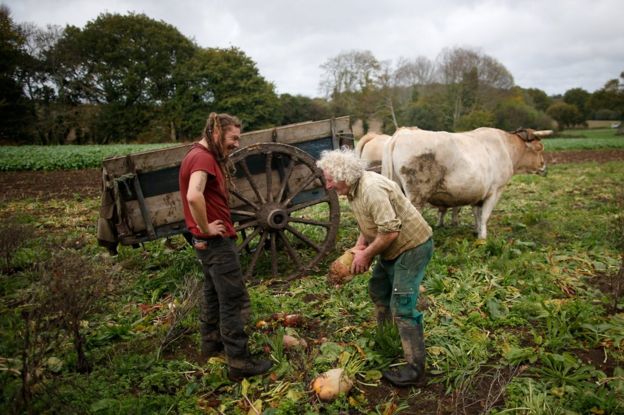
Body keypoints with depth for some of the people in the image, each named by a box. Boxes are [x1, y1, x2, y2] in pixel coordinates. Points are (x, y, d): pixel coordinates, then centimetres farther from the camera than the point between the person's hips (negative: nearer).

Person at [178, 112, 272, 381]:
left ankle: (211, 343, 35)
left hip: (209, 241, 11)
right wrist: (206, 228, -22)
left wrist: (204, 230, 13)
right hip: (217, 241, -11)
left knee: (213, 292, 21)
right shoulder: (203, 158, -19)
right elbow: (194, 196, -36)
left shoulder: (201, 155, 13)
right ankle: (239, 363, 3)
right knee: (234, 299, -5)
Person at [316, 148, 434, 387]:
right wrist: (360, 246, -3)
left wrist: (366, 254, -20)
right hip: (393, 249, 10)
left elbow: (390, 231, -32)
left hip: (412, 247, -10)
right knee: (378, 291, 21)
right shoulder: (353, 190, 2)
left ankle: (415, 370, 1)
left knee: (402, 308, -9)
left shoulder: (372, 189, -29)